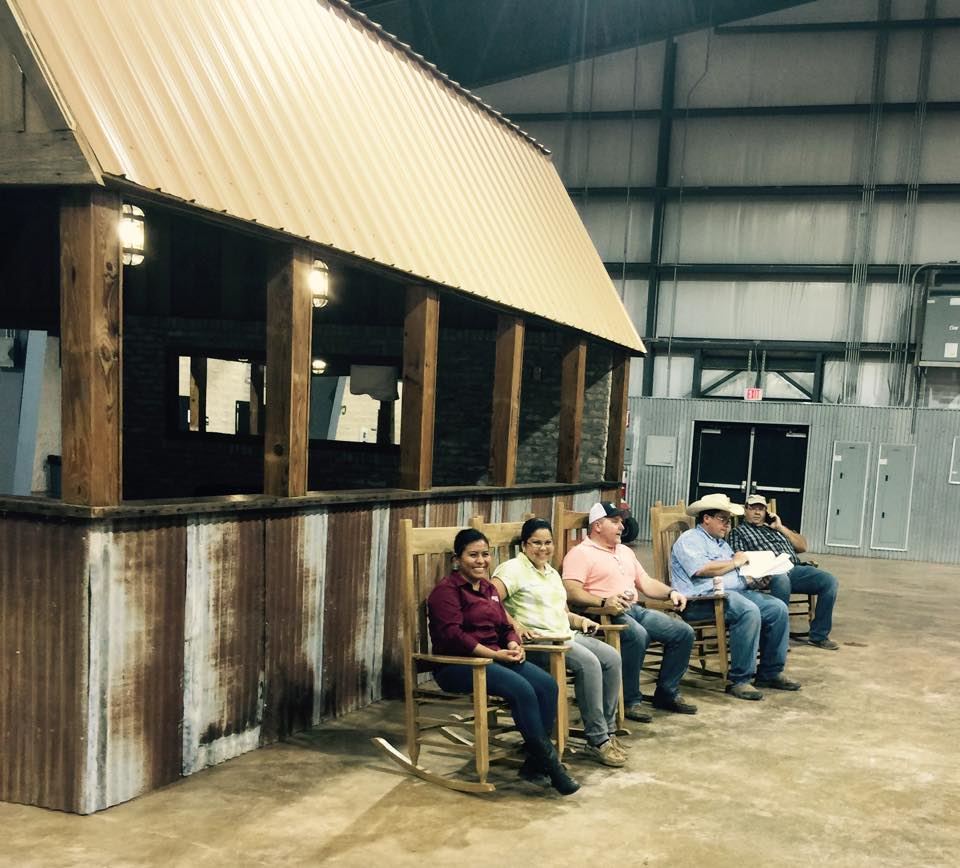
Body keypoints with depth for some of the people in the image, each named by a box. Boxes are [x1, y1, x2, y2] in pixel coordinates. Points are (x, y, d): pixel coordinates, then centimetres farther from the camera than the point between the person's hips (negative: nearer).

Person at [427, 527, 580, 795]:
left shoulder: (489, 589, 20)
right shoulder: (446, 590, -7)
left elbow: (505, 627, 19)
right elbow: (451, 635, -18)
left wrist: (514, 645, -6)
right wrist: (494, 654, -22)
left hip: (495, 657, 8)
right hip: (457, 664, -8)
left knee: (547, 685, -17)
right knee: (522, 689, -30)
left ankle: (534, 758, -9)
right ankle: (548, 760, -18)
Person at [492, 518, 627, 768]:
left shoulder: (552, 573, 25)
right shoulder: (513, 569, -5)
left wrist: (579, 620, 12)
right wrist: (515, 625, -24)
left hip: (565, 635, 9)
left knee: (611, 657, -10)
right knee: (588, 663, -28)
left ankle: (608, 730, -2)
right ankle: (597, 740, -20)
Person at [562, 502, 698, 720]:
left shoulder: (625, 551, 26)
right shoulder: (580, 553, -2)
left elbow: (646, 582, 28)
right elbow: (571, 591, -15)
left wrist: (670, 593, 10)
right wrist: (604, 601, -28)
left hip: (636, 610, 8)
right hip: (606, 613, -8)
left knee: (684, 632, -5)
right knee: (637, 635, -37)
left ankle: (667, 693, 9)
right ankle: (630, 700, -21)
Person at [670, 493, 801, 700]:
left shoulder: (721, 543, 29)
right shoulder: (689, 540, 0)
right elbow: (703, 569, -17)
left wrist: (754, 581, 4)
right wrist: (735, 562, -4)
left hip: (737, 591, 9)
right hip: (703, 600, -9)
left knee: (778, 608, -9)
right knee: (749, 611, -33)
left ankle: (770, 673, -2)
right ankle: (739, 681, -28)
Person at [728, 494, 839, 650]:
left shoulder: (776, 527, 32)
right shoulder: (738, 531, 18)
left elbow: (802, 547, 23)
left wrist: (781, 528, 14)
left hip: (795, 569, 5)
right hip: (772, 572, -5)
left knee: (829, 580, -18)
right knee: (782, 580, -40)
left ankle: (818, 635, -11)